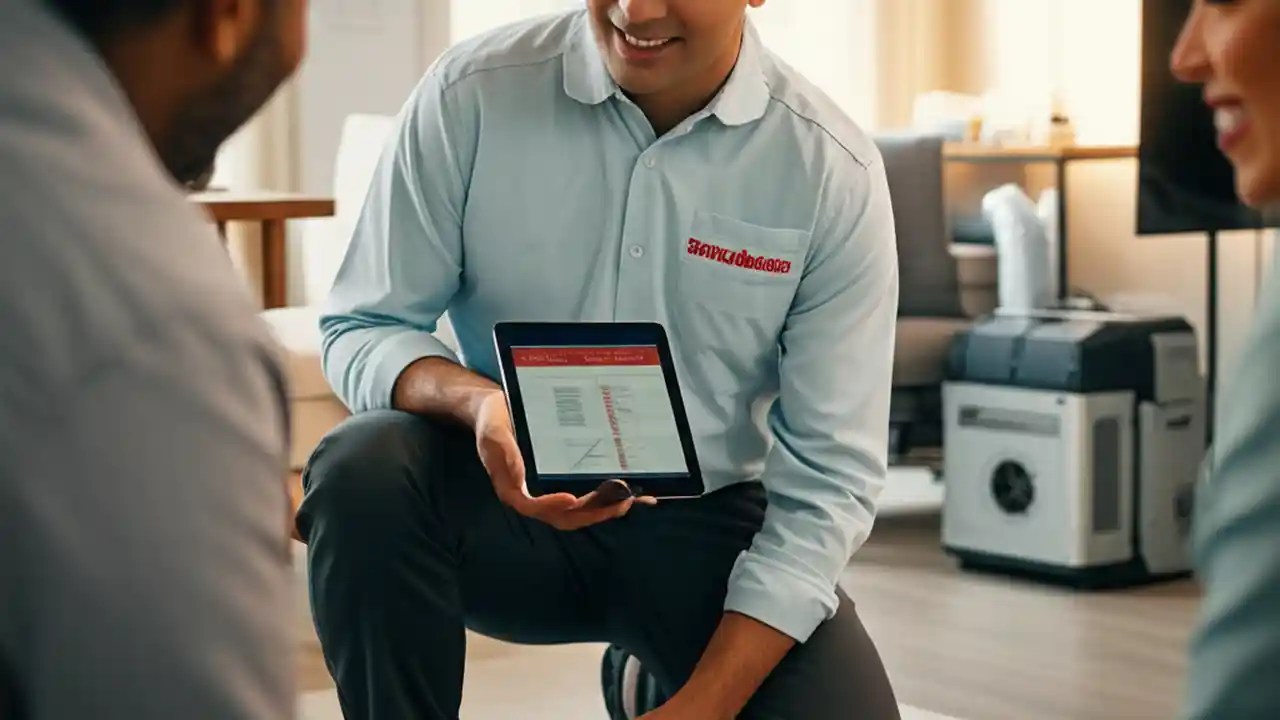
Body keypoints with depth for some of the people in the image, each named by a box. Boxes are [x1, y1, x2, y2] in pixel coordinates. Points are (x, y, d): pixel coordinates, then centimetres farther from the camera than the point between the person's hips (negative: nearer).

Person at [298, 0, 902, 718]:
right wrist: (477, 404, -29)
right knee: (362, 469, -31)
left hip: (707, 522, 1)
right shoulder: (471, 94, -11)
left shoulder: (834, 168, -12)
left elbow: (831, 478, -11)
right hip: (505, 496, 0)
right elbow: (361, 329, -4)